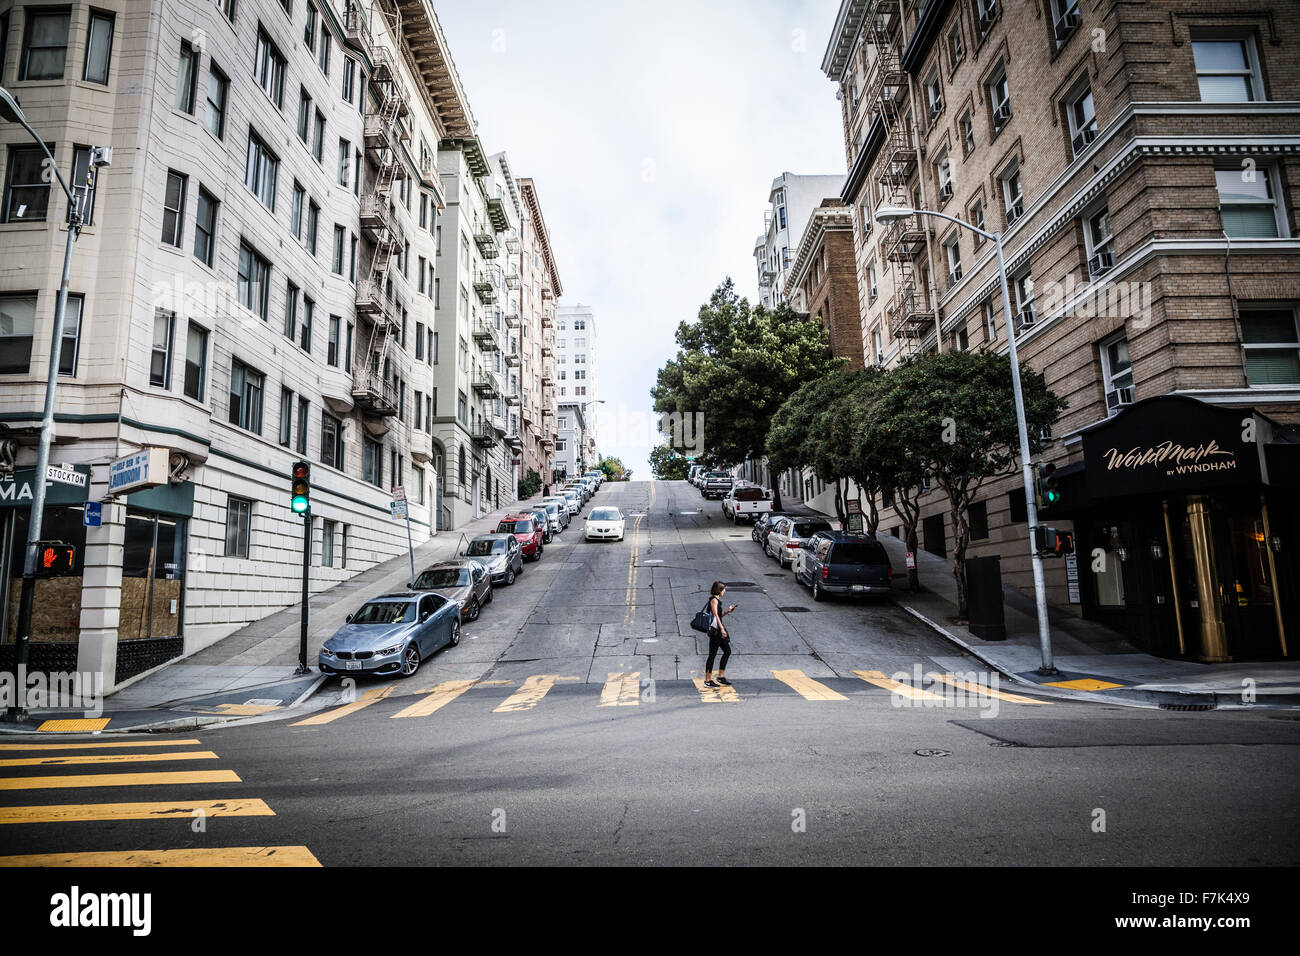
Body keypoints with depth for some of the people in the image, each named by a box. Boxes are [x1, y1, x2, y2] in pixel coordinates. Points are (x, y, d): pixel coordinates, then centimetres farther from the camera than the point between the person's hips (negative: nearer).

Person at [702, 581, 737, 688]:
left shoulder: (717, 600, 17)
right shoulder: (713, 599, -11)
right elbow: (715, 615, -20)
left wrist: (727, 611, 12)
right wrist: (722, 629, -26)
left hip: (719, 631, 10)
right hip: (715, 630, -10)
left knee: (727, 651, 12)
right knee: (712, 654, -5)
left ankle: (721, 677, 19)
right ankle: (708, 681, 1)